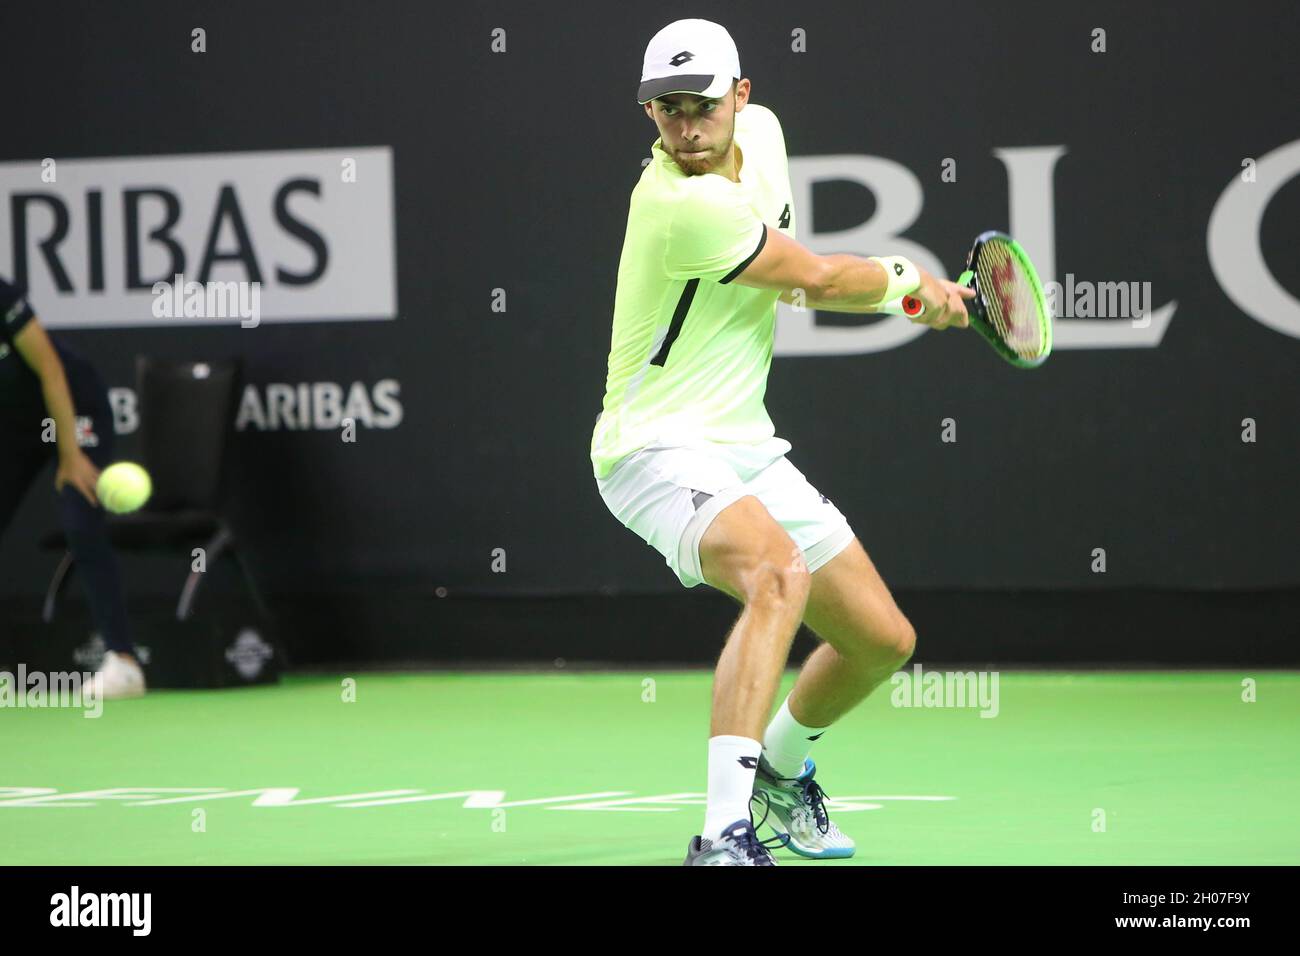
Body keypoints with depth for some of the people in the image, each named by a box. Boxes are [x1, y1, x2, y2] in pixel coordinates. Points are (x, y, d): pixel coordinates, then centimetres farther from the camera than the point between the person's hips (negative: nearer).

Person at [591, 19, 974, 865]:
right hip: (659, 448, -9)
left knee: (884, 640, 12)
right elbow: (821, 280, -12)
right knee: (780, 573, -37)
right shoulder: (683, 207, -25)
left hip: (745, 446, 9)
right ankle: (725, 832, -45)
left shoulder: (760, 130, 3)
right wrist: (911, 280, 6)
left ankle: (782, 769, 41)